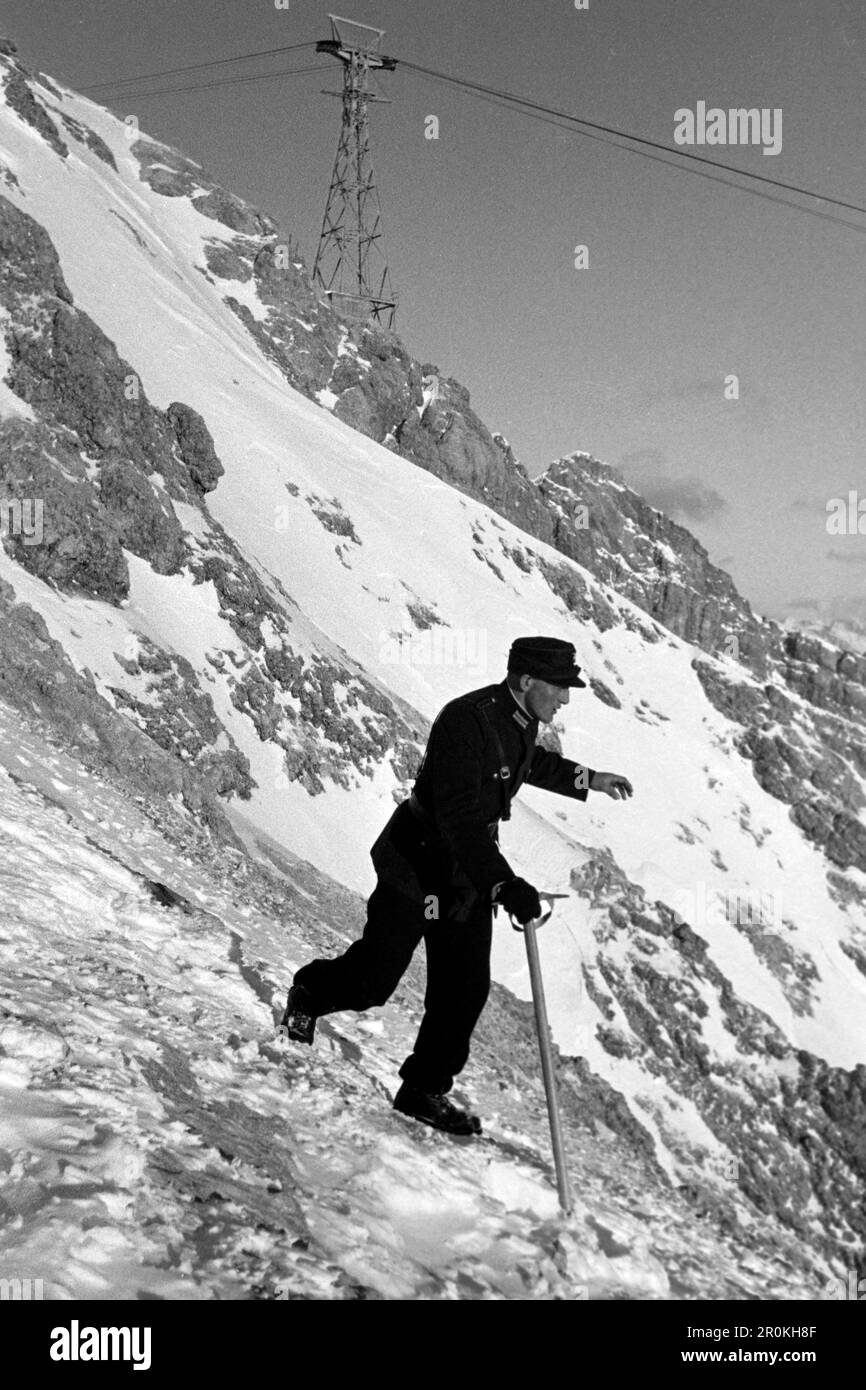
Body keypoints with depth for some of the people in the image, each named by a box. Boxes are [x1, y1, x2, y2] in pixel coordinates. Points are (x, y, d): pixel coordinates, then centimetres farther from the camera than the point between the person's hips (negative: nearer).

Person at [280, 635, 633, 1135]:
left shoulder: (522, 720, 1)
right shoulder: (467, 720, -28)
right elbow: (460, 816, -35)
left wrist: (587, 779, 30)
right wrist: (504, 884, -42)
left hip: (472, 873, 8)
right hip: (419, 864, -8)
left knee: (465, 989, 5)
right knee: (374, 982, 3)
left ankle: (425, 1089, 19)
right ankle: (310, 992, 35)